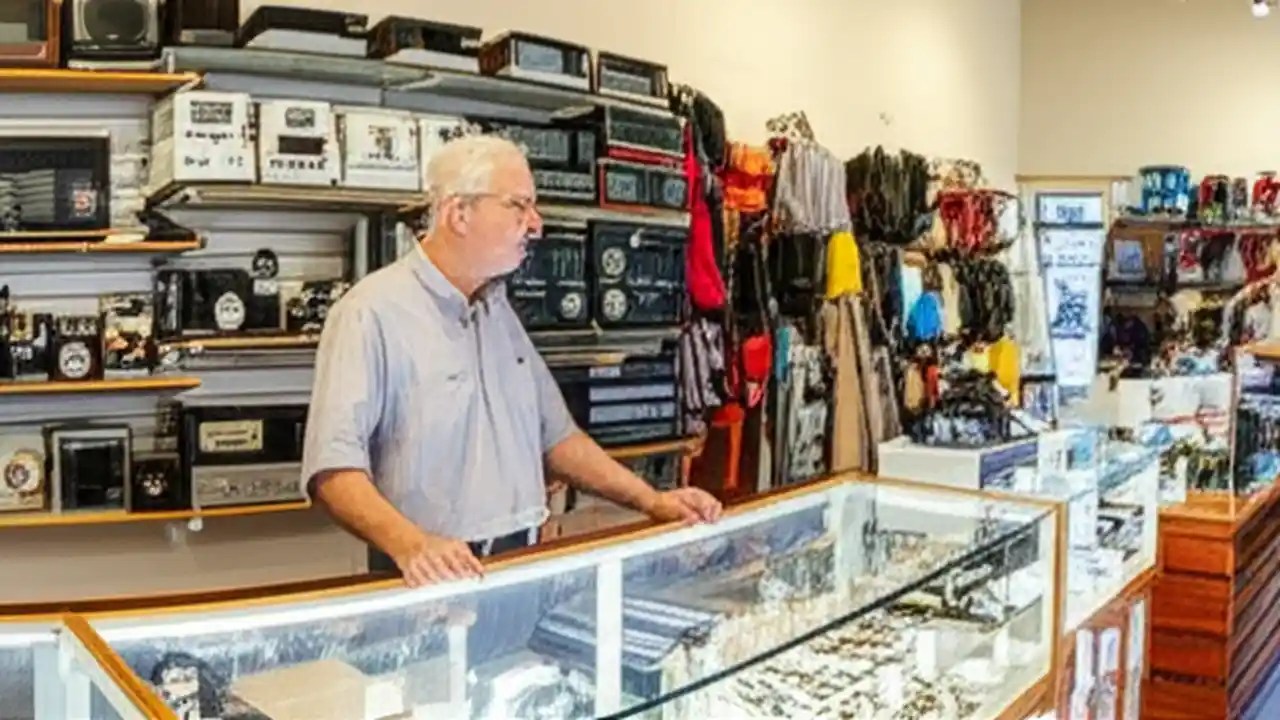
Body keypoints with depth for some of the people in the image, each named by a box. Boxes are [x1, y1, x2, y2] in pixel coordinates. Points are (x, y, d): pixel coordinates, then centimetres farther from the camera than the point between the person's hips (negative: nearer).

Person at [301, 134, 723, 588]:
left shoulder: (499, 312, 15)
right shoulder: (373, 313, -10)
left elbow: (554, 434, 19)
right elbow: (335, 464, -18)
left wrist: (651, 501, 11)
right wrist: (410, 544, -32)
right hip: (435, 576, -5)